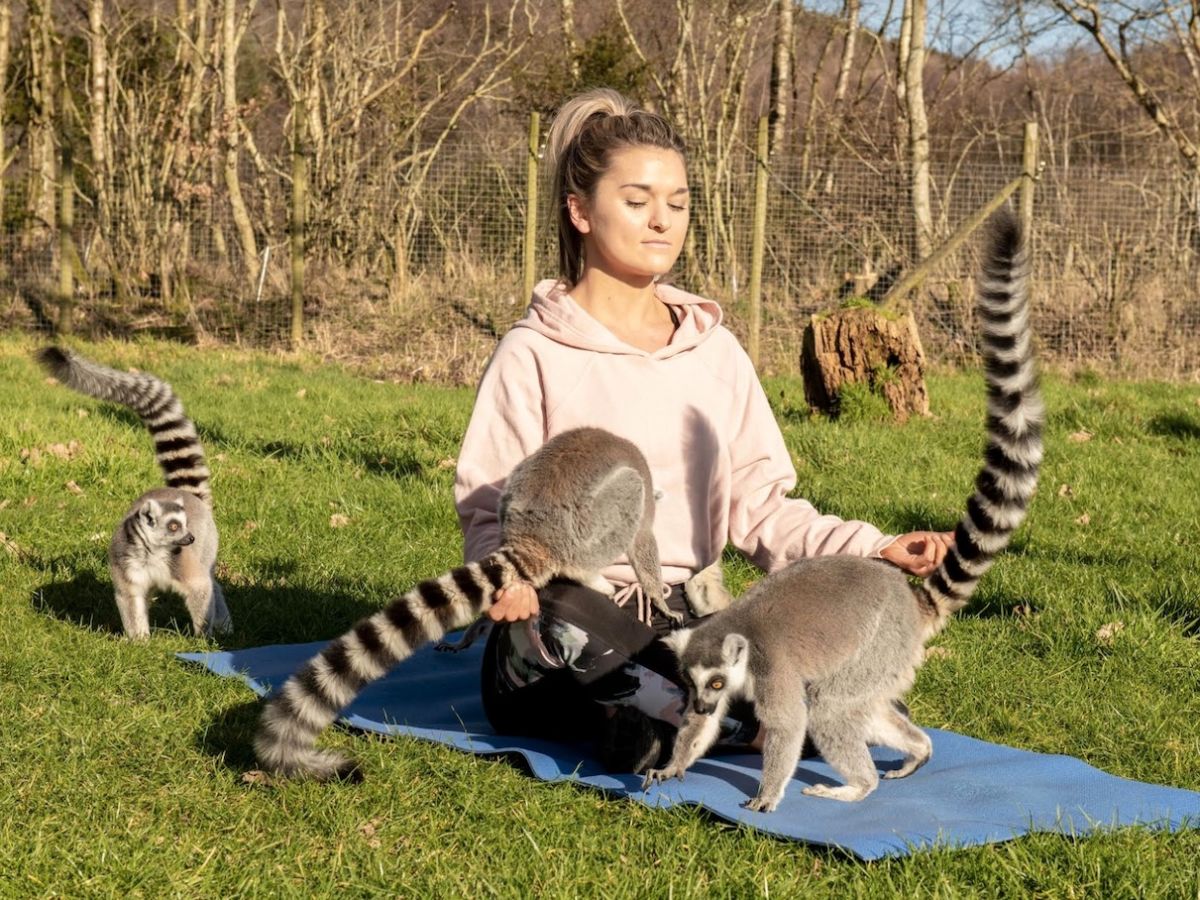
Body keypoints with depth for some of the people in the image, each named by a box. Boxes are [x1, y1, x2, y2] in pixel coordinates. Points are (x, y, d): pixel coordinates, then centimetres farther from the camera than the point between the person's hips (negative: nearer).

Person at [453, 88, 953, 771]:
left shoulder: (715, 351, 14)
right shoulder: (535, 355, 1)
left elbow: (760, 505, 12)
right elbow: (490, 510, -3)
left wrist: (872, 550, -4)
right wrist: (510, 580, -27)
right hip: (566, 636, -3)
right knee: (571, 621, -43)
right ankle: (752, 726, -25)